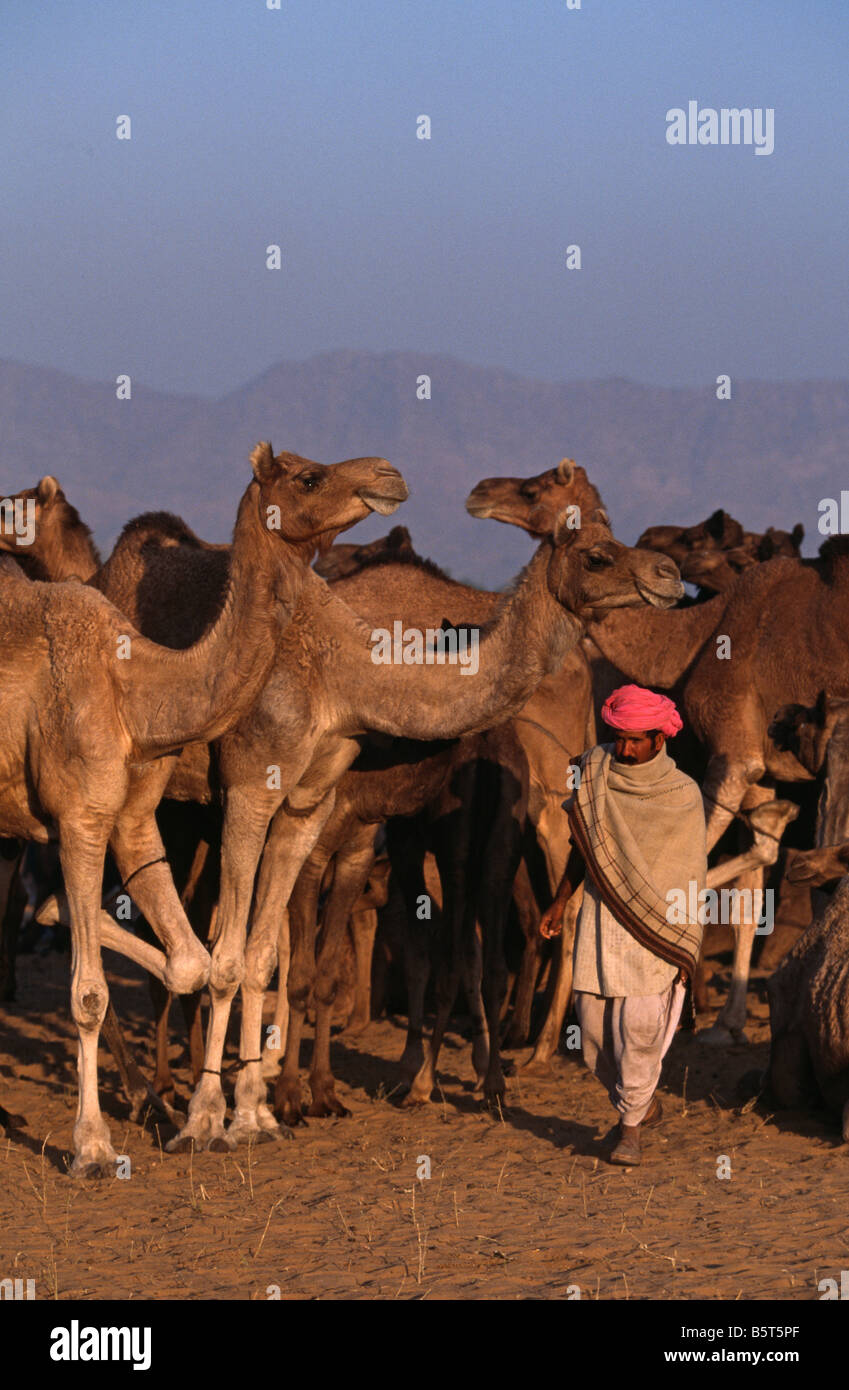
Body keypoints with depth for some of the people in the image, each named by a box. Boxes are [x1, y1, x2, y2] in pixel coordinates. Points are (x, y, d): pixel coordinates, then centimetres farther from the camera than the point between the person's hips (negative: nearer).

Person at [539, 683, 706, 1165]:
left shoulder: (683, 795, -6)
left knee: (640, 1026, -12)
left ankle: (631, 1127, -1)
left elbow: (690, 876, -2)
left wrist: (685, 950, -4)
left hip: (654, 925, -4)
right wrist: (560, 903, 12)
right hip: (601, 917, 4)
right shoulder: (595, 770, 4)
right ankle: (645, 1103, 26)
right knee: (595, 1026, 4)